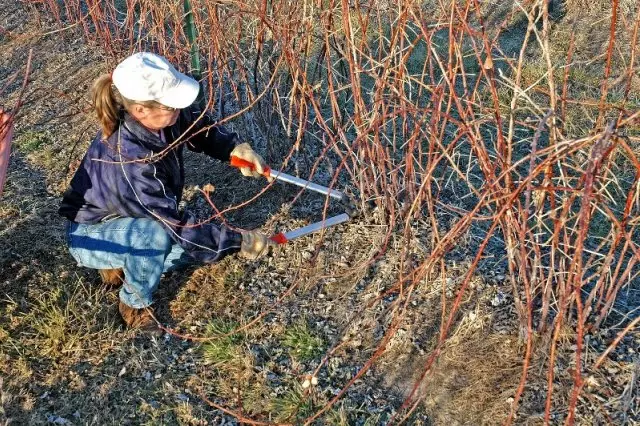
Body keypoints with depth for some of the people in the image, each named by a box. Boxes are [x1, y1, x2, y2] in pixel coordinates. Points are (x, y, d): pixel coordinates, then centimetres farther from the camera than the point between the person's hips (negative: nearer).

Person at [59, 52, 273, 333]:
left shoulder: (161, 119, -22)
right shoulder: (126, 162, -40)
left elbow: (200, 125, -1)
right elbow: (176, 225, -35)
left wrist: (234, 147, -20)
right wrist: (237, 241, -30)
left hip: (132, 219, 8)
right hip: (92, 236, -7)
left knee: (208, 240, -3)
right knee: (156, 234, -37)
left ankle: (123, 265, 14)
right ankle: (134, 305, -8)